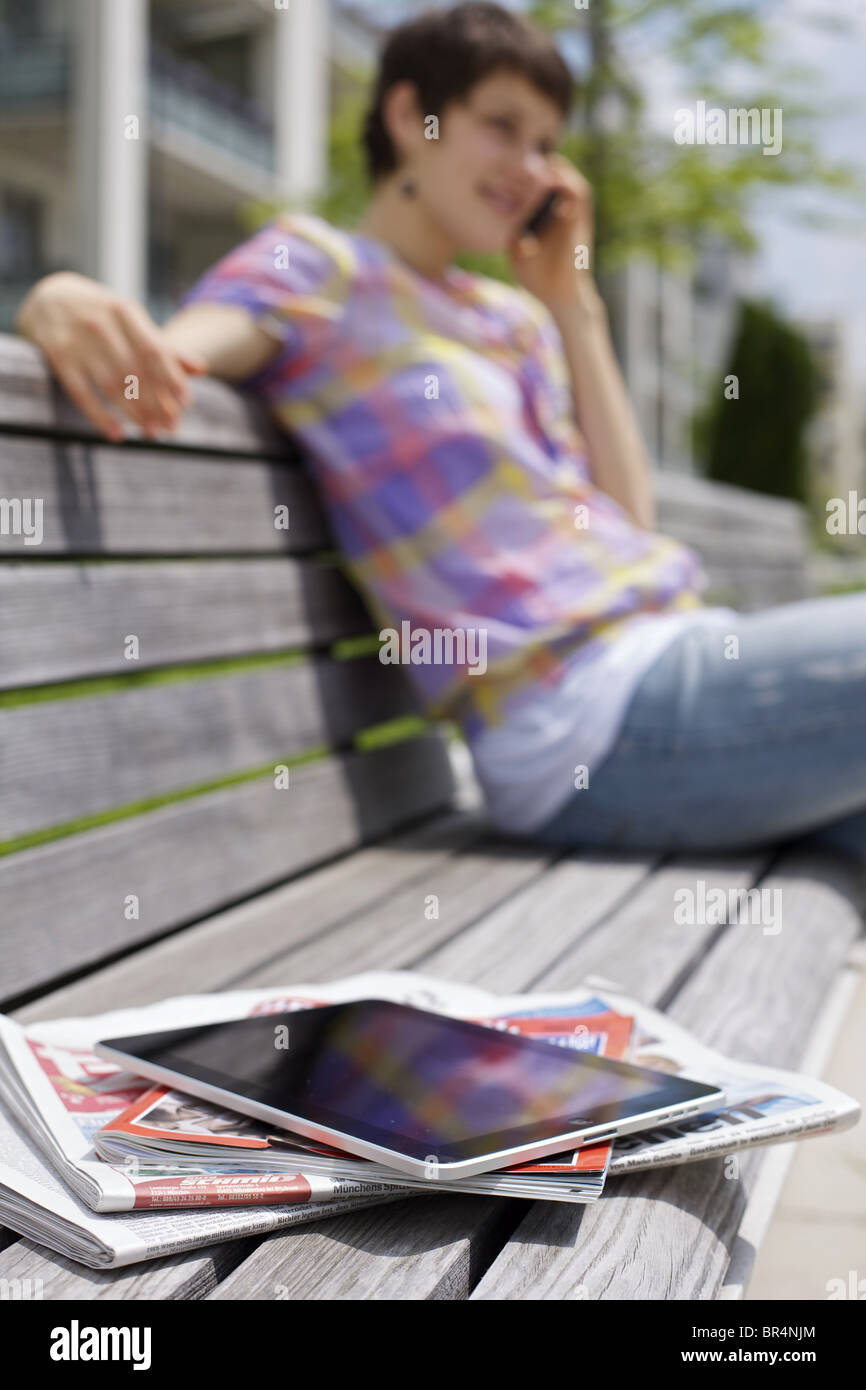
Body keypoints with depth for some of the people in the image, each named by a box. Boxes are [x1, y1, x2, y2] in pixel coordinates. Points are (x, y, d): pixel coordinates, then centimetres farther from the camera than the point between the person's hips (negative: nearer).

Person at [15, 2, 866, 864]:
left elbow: (627, 515, 13)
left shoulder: (517, 314, 21)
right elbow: (176, 351, -19)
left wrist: (572, 303, 12)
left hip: (680, 651, 8)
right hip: (598, 722, -8)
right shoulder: (316, 264, 1)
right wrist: (64, 304, -42)